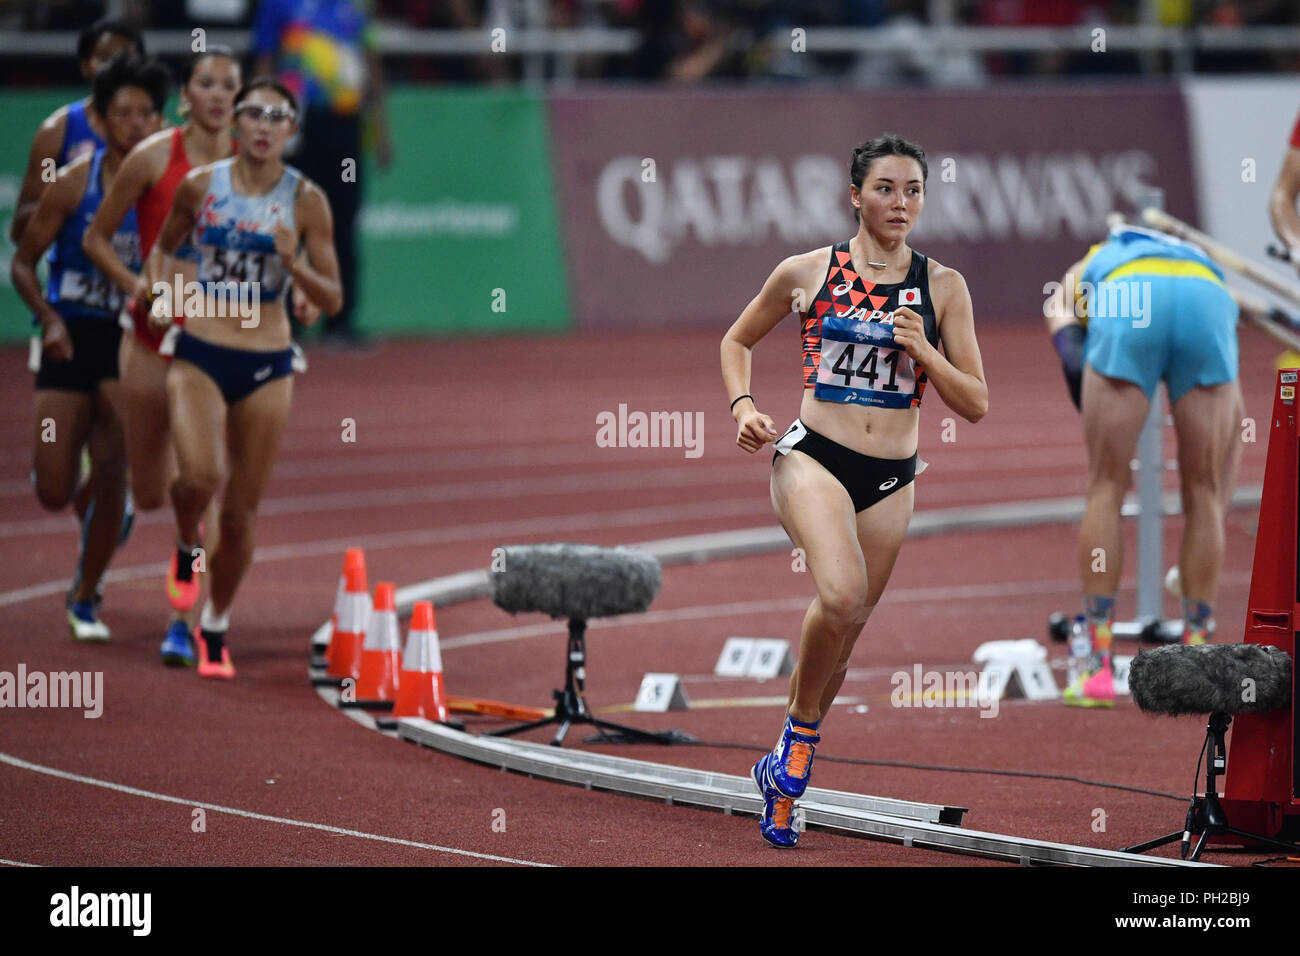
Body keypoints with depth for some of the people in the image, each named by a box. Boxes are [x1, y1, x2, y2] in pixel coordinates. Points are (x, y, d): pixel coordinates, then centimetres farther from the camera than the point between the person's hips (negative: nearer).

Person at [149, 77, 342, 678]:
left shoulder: (305, 200, -2)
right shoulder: (199, 185, 0)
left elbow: (332, 300, 0)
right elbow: (165, 246, 19)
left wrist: (293, 265, -18)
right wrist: (162, 292, 1)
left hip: (267, 366, 1)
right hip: (198, 355, -1)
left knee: (241, 514, 5)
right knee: (199, 476, -26)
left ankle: (215, 628, 26)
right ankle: (187, 542, 9)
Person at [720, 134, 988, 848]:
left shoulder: (941, 286, 4)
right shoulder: (808, 272, 1)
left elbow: (974, 405, 3)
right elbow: (737, 341, 17)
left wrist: (921, 349, -12)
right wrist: (742, 405, -1)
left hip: (890, 482, 3)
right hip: (813, 459, -3)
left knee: (840, 640, 9)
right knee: (842, 595, -29)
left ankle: (783, 771, 29)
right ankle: (799, 735, -9)